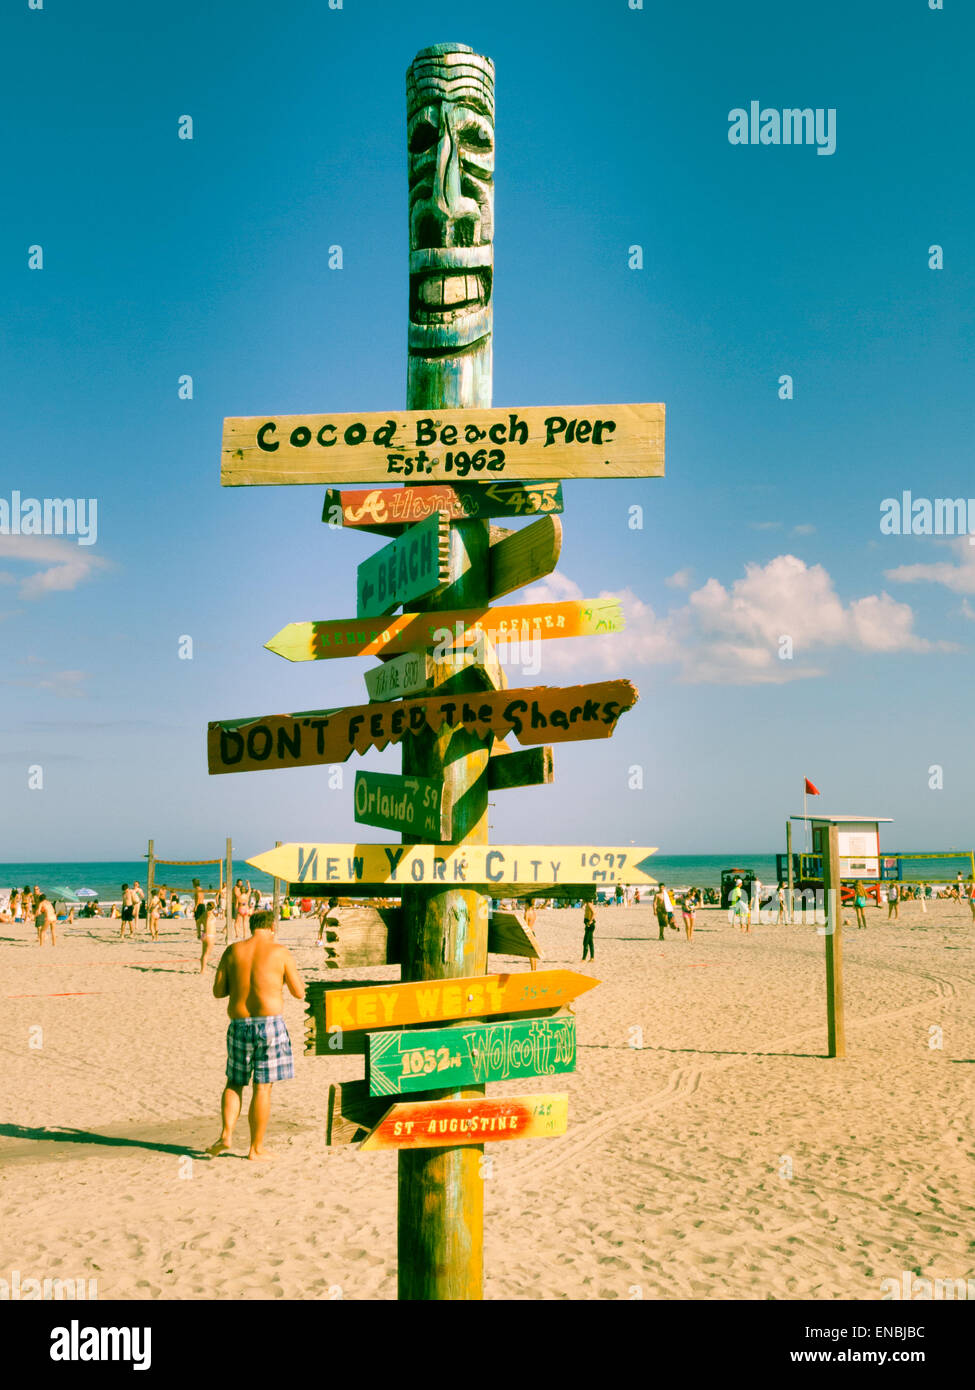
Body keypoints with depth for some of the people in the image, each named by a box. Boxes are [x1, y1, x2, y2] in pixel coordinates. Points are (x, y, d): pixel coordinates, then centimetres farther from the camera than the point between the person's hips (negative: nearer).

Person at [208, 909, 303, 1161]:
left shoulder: (233, 951, 4)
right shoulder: (280, 952, -3)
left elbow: (218, 991, 5)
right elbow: (299, 992, 1)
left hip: (239, 1024, 3)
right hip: (269, 1023, -3)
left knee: (234, 1083, 19)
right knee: (263, 1086, 3)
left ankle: (226, 1134, 4)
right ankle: (256, 1148, 9)